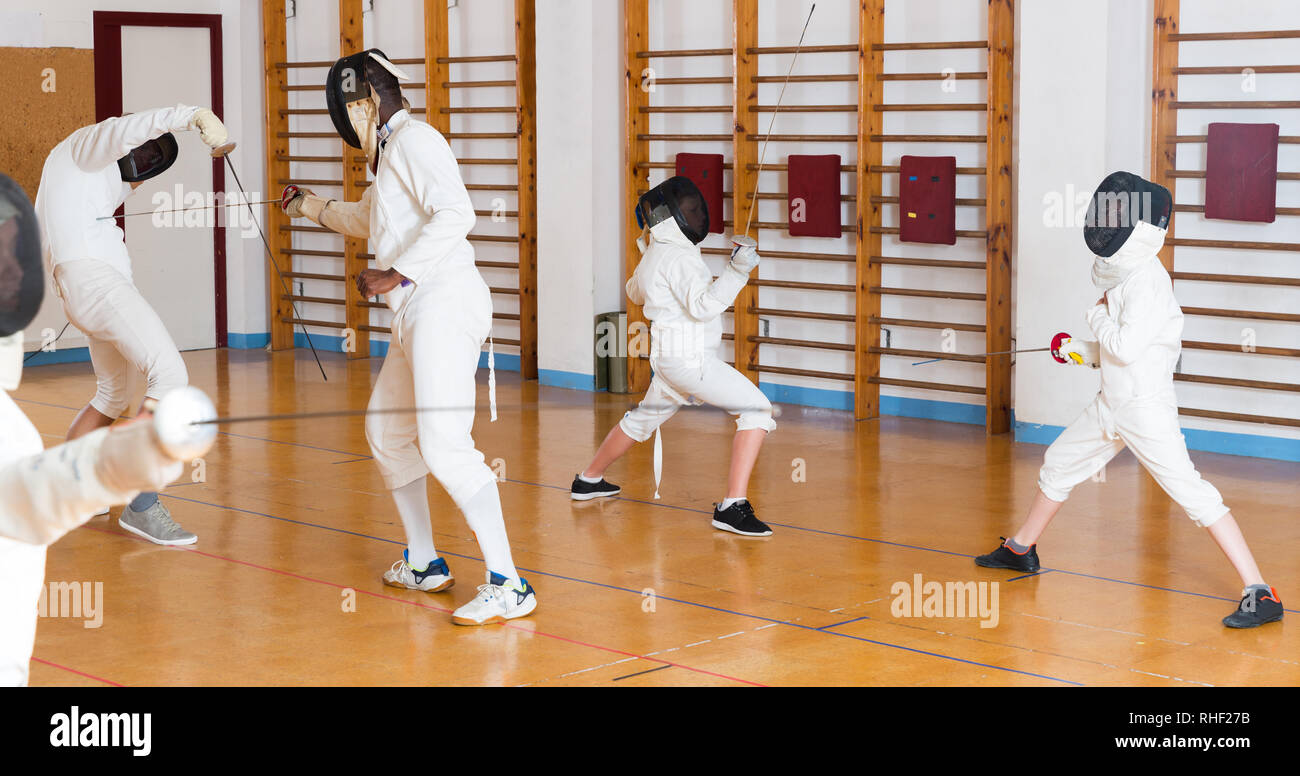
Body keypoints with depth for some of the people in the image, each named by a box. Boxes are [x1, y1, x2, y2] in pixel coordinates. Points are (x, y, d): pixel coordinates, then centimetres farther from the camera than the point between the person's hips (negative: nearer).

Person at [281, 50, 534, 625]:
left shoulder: (414, 140, -9)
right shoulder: (393, 151, 21)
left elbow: (456, 214, -25)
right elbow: (370, 219, 42)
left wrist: (398, 276, -22)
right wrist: (313, 207, 48)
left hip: (443, 308, -11)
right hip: (417, 317, 11)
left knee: (444, 447, -20)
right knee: (386, 433, 21)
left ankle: (508, 586, -20)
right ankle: (424, 565, 32)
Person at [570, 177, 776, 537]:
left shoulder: (652, 255, 12)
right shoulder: (678, 256, -17)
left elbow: (635, 292, 32)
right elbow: (703, 307, -29)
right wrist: (736, 272, -35)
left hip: (669, 358, 10)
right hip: (689, 360, -10)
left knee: (643, 420, 31)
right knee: (757, 410, -16)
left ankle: (588, 480, 47)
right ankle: (732, 507, -23)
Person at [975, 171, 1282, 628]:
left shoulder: (1148, 278, -19)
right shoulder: (1125, 273, 10)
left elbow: (1127, 347, -26)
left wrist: (1098, 319, -9)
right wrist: (1084, 352, 14)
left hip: (1146, 406, -10)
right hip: (1112, 403, 10)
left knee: (1191, 492, -17)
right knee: (1057, 465, 22)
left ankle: (1259, 595, -20)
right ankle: (1020, 551, 44)